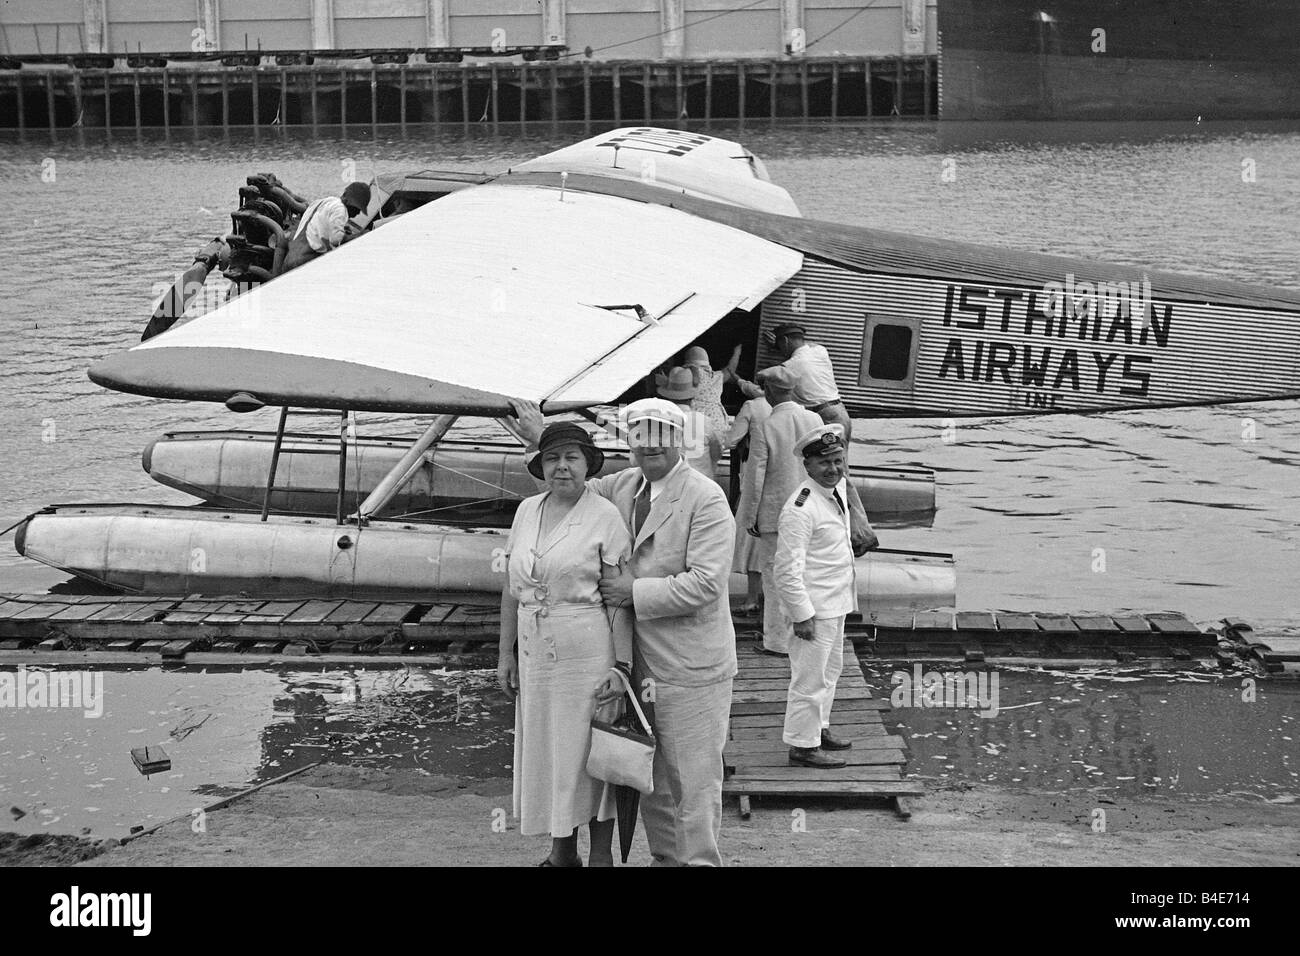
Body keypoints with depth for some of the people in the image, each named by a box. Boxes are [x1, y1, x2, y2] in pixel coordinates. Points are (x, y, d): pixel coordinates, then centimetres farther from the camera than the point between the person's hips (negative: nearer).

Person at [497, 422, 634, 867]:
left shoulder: (605, 517, -8)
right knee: (547, 752, 12)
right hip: (536, 655, 5)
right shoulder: (527, 511, 8)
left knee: (593, 753, 4)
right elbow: (512, 588, 13)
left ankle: (601, 854, 18)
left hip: (589, 655, -5)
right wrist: (506, 652, 11)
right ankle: (562, 852, 26)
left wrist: (622, 666, -12)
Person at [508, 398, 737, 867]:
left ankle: (699, 861, 14)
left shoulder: (706, 499, -13)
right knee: (650, 776, 17)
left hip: (689, 669, -7)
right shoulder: (622, 485, 7)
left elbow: (704, 583, -21)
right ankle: (665, 857, 31)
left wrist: (634, 591, -17)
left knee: (694, 780, 1)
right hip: (637, 661, 7)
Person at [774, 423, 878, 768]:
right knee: (810, 677, 0)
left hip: (836, 602, 10)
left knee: (830, 668, 24)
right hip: (814, 606, -10)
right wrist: (802, 615, -24)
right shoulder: (800, 509, -25)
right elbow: (788, 569, -25)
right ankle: (802, 745, 13)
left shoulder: (839, 489, 4)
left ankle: (818, 729, 40)